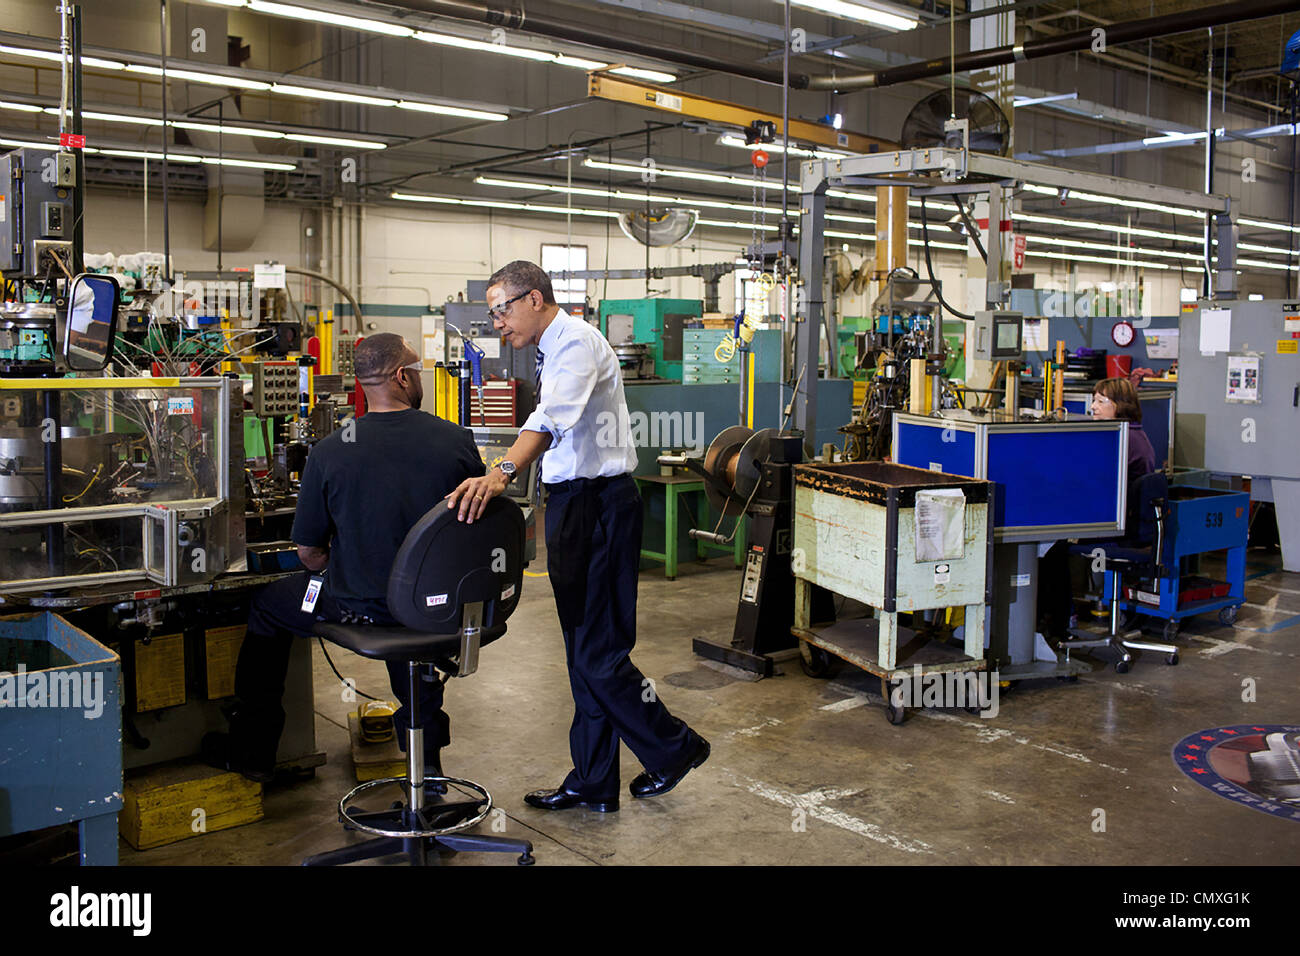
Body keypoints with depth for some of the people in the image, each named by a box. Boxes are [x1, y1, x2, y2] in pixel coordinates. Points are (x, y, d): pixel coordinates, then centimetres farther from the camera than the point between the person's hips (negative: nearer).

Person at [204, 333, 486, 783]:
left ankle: (251, 750, 33)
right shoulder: (458, 440, -9)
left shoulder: (330, 451, -13)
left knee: (267, 605, 24)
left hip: (362, 605, -2)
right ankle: (425, 750, 44)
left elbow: (308, 552, -4)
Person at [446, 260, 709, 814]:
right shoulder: (553, 349, 18)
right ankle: (592, 783, 24)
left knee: (597, 653, -6)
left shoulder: (575, 342, -14)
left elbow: (553, 418, -32)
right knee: (582, 650, 14)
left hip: (597, 504, -10)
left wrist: (502, 473, -46)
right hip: (574, 501, 10)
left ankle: (674, 748, 15)